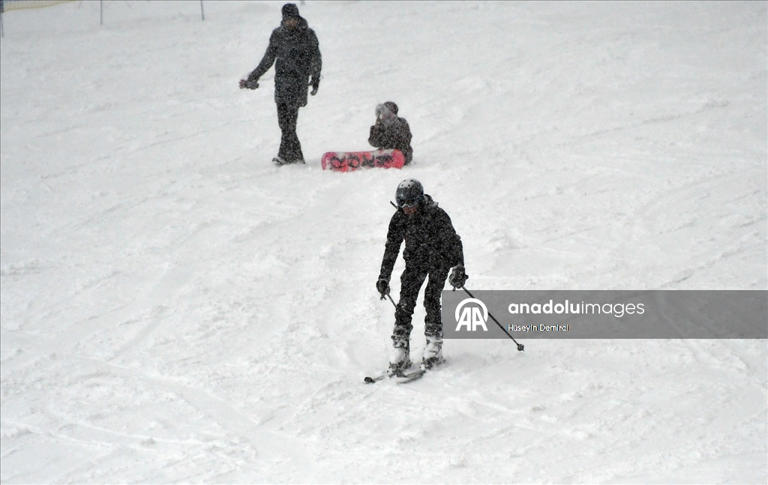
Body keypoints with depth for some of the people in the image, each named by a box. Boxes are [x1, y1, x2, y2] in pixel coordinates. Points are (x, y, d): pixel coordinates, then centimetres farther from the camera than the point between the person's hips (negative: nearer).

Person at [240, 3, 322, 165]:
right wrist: (253, 78, 19)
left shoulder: (307, 34, 1)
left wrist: (315, 79, 1)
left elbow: (316, 59, 7)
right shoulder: (278, 34, 11)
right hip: (281, 78, 4)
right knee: (283, 119, -2)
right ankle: (295, 154, 3)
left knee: (290, 117, -14)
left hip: (299, 78, -4)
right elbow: (268, 59, 19)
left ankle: (286, 154, -14)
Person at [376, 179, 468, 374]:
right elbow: (391, 248, -2)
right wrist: (384, 278, -4)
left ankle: (434, 346, -6)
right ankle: (400, 351, -9)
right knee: (405, 301, -9)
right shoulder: (399, 219, -11)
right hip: (415, 260, 3)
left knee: (431, 298, -16)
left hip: (439, 258, -3)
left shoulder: (436, 215, -23)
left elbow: (453, 241, -14)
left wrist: (459, 269, -19)